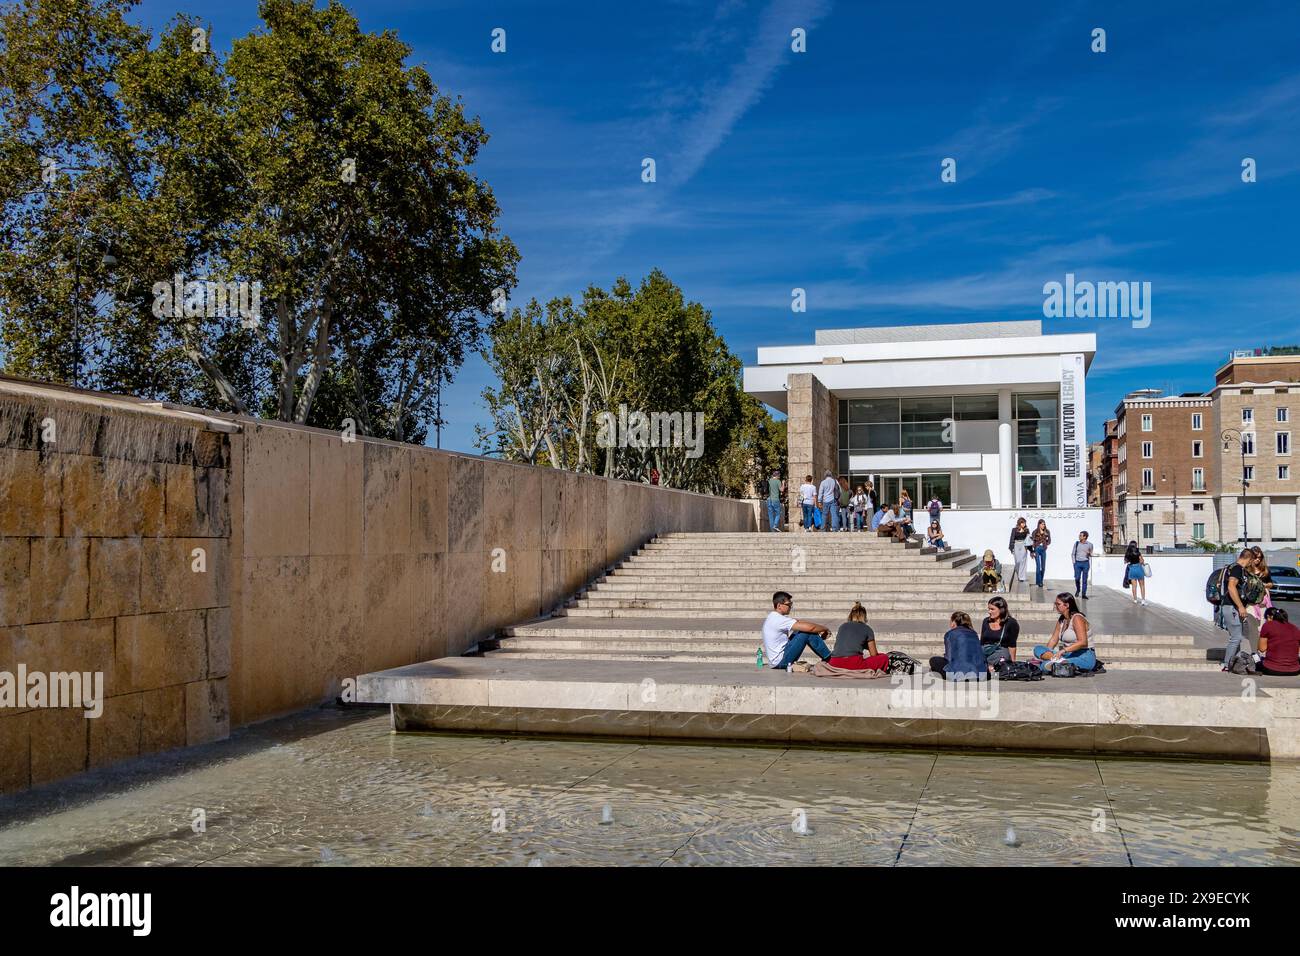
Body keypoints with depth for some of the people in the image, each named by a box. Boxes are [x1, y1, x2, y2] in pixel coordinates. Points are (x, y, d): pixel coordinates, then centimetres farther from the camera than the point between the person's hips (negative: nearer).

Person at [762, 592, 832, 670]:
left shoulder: (773, 618, 11)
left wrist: (820, 630, 8)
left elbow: (800, 623, 16)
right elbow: (810, 628, -21)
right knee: (807, 633, -12)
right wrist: (826, 629, -4)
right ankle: (829, 659, 1)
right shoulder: (779, 619, -20)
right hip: (780, 662, -10)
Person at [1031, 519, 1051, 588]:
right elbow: (1032, 541, -3)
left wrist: (1045, 544, -1)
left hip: (1043, 550, 3)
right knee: (1038, 566, -8)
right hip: (1037, 549, -3)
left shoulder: (1047, 532, 6)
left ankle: (1041, 581, 17)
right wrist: (1032, 551, -8)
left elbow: (1049, 541, 15)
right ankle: (1038, 582, -5)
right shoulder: (1035, 532, -3)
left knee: (1043, 566, 5)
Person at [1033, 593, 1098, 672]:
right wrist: (1046, 653, 4)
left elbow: (1083, 642, -23)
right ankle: (1058, 660, -34)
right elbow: (1053, 640, 17)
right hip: (1068, 655, 10)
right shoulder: (1061, 620, 16)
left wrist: (1063, 650, -29)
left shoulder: (1077, 618, -11)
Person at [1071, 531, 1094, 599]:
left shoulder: (1089, 544, 3)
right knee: (1077, 578, -5)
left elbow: (1091, 555, 13)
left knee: (1084, 579, -1)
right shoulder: (1076, 543, 6)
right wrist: (1074, 562, 2)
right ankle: (1077, 590, 22)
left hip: (1085, 563, -1)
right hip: (1077, 563, 1)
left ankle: (1084, 594, 5)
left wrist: (1089, 553, -10)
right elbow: (1073, 553, 11)